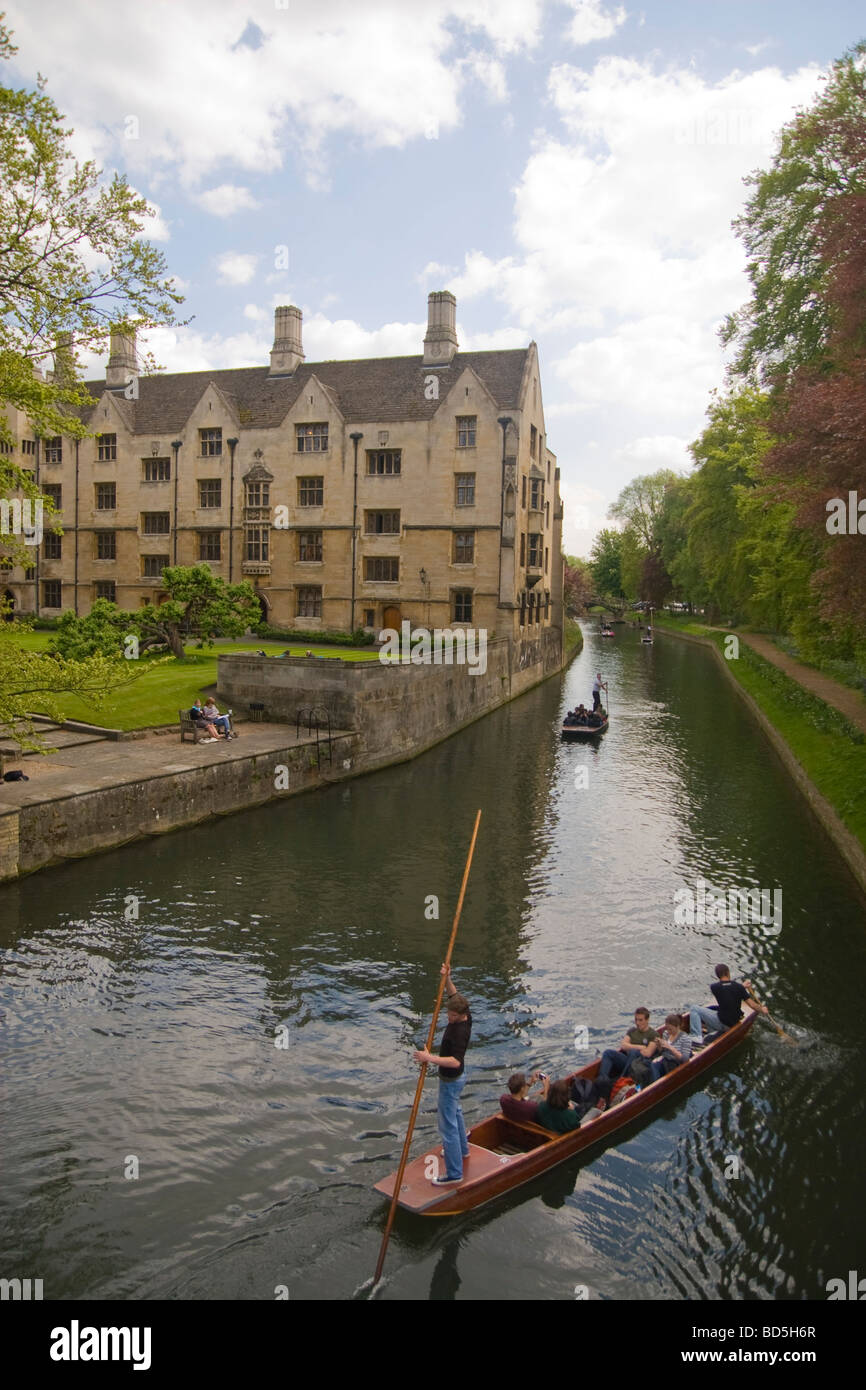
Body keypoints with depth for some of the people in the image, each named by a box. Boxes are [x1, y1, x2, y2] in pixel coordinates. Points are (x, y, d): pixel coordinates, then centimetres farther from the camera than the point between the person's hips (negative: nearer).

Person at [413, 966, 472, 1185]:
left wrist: (430, 1058, -46)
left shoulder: (459, 1031, -34)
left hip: (450, 1080, -10)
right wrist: (447, 978, -11)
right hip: (457, 1077, 10)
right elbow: (453, 994, 6)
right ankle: (462, 1150, 48)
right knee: (455, 1112, 29)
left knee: (448, 1124, -2)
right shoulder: (465, 1016, -9)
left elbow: (455, 1061, -45)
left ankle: (454, 1173, 6)